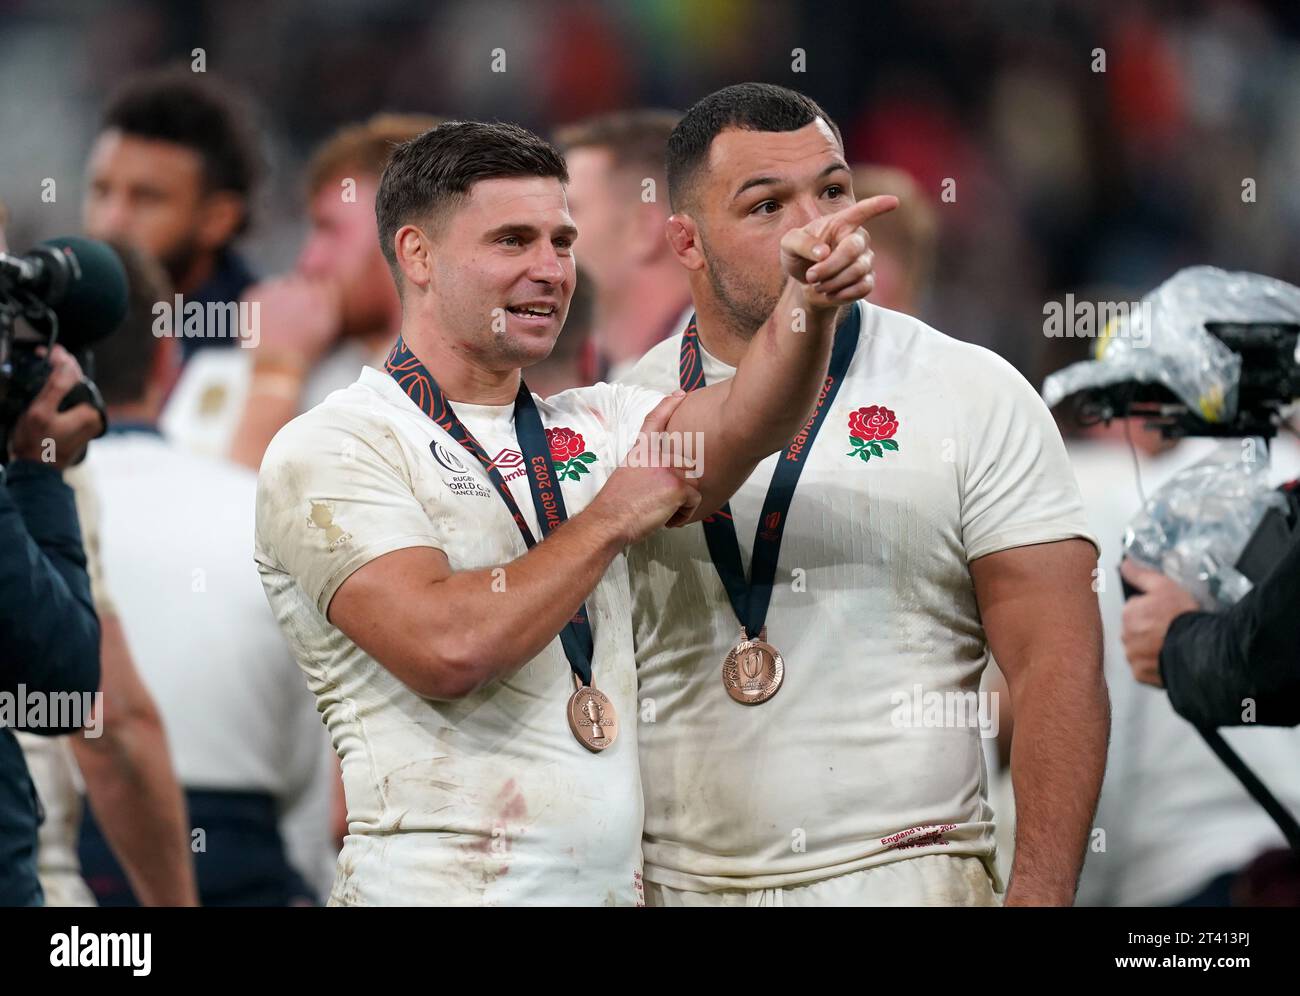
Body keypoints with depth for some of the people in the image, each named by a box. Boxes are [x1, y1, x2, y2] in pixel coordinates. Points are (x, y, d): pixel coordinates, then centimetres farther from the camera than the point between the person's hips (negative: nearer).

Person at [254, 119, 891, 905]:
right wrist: (611, 519, -9)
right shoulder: (330, 450, -6)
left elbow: (743, 424, -8)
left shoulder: (592, 428, 11)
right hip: (441, 884, -6)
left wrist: (810, 300, -26)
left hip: (613, 884, 6)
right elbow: (446, 648, -21)